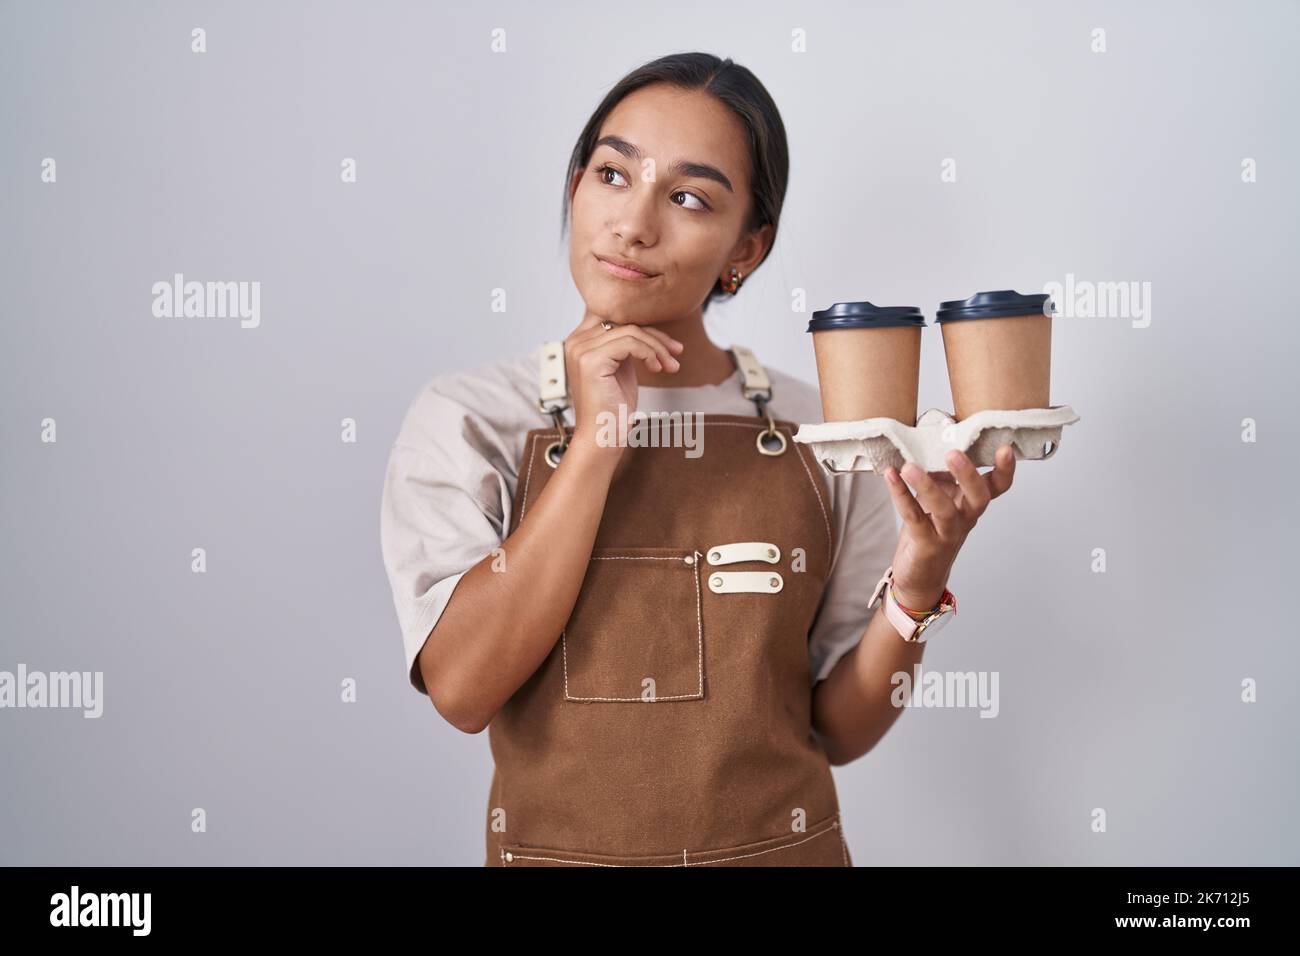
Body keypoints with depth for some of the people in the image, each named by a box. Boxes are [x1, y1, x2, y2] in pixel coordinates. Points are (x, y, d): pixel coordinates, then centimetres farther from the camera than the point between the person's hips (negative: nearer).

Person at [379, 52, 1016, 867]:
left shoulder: (817, 434, -6)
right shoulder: (467, 420, -8)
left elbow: (838, 731, -3)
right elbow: (463, 688, -19)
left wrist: (917, 586, -20)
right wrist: (596, 443, -20)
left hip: (784, 846, 1)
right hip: (556, 846, 0)